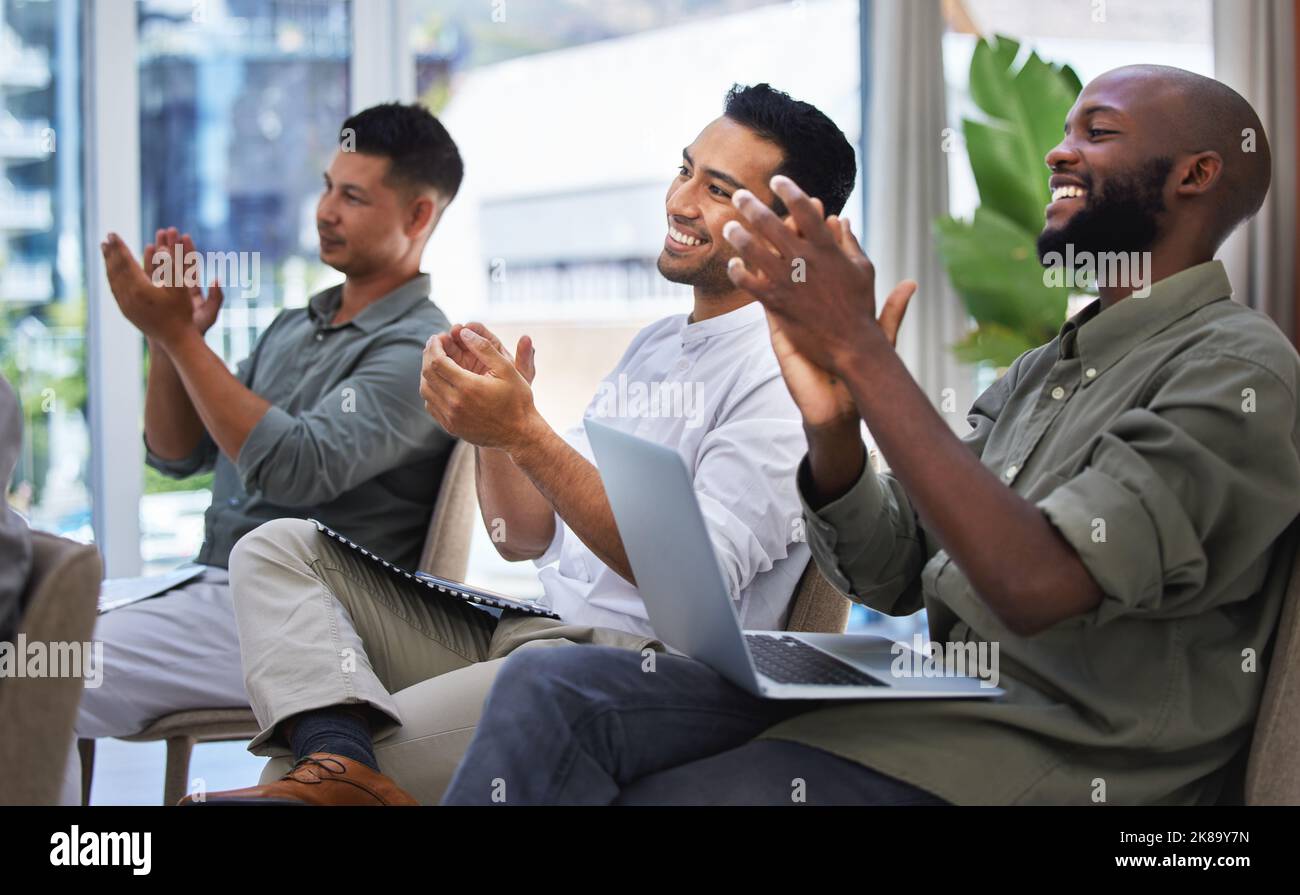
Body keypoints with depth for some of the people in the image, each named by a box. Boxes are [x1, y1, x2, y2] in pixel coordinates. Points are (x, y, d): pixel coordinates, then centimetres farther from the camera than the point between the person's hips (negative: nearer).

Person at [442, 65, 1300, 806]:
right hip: (930, 697, 8)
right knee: (551, 689, -10)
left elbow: (1036, 585, -24)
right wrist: (834, 426, -8)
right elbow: (887, 577, 13)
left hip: (1053, 758, -8)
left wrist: (862, 352, -21)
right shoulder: (1047, 366, 18)